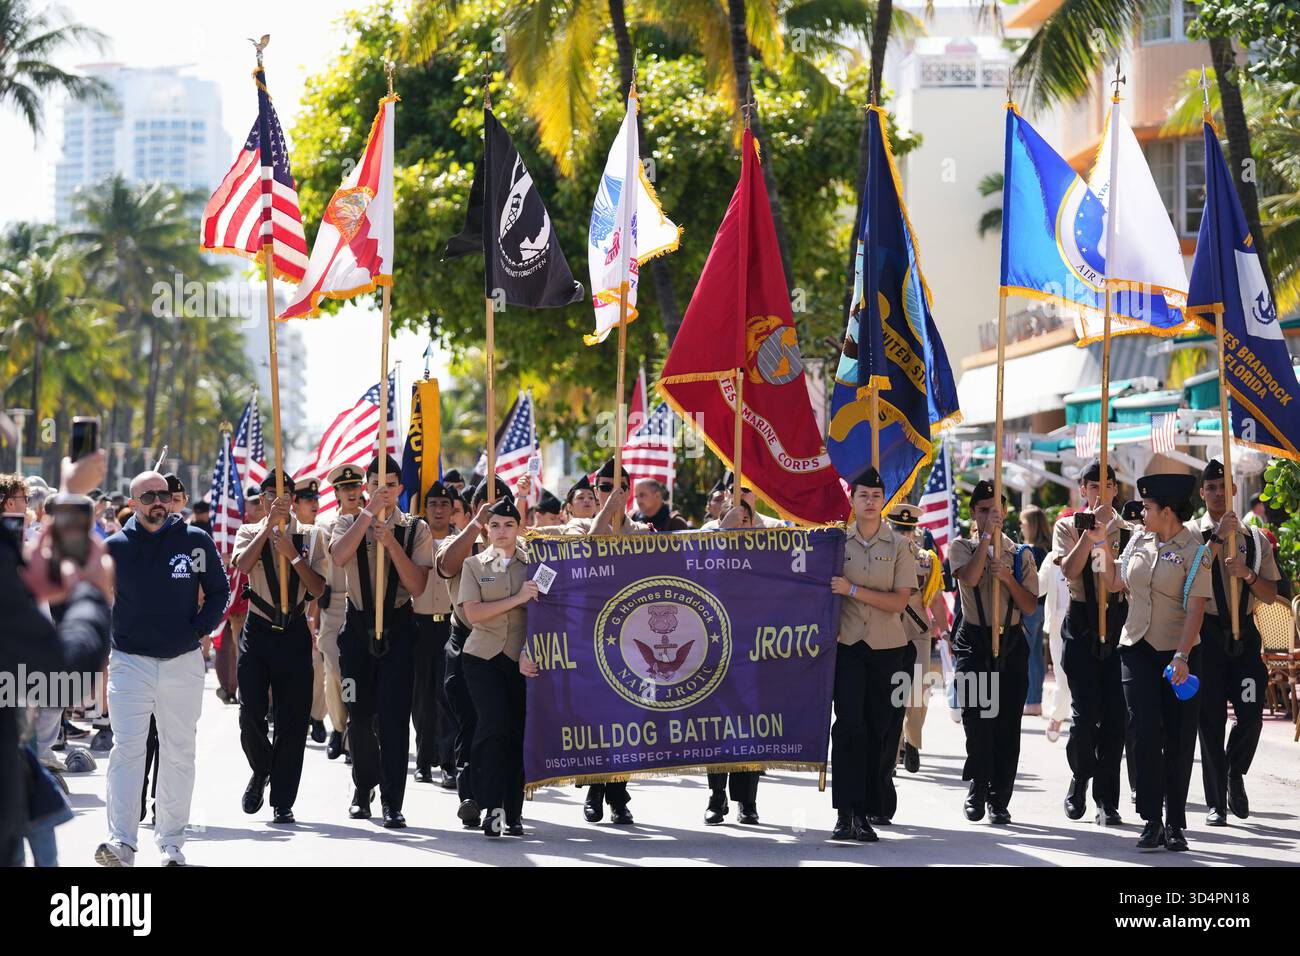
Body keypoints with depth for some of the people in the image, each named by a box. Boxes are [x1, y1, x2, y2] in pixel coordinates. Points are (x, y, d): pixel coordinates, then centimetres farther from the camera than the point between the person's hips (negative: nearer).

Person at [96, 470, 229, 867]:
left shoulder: (196, 541, 1)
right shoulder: (115, 547, 1)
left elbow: (219, 590, 9)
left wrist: (200, 628, -2)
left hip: (183, 662, 1)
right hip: (130, 662, -1)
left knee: (179, 753, 7)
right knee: (126, 751, -11)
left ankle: (171, 842, 14)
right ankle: (121, 842, -18)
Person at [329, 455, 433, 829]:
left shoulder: (415, 529, 2)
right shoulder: (349, 523, 4)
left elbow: (418, 585, -8)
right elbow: (339, 556, -19)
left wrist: (391, 542, -17)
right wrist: (370, 512, -21)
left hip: (398, 627, -2)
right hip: (358, 626, 2)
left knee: (394, 715, -9)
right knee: (359, 714, 10)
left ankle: (392, 802, -7)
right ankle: (363, 788, 30)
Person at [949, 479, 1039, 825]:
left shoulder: (1019, 553, 8)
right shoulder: (961, 547, 4)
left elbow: (1029, 606, 2)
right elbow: (970, 578, -18)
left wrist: (1008, 578, -14)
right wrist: (987, 535, -16)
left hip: (1011, 643, 2)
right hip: (974, 641, -2)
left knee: (1008, 724, 1)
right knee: (977, 718, -12)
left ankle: (999, 799, 9)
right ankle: (978, 790, 5)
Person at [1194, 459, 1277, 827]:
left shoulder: (1255, 538, 10)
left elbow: (1271, 594, 8)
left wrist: (1247, 574, -11)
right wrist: (1218, 538, -18)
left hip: (1244, 633, 2)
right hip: (1207, 632, -2)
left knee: (1251, 714, -4)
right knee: (1211, 718, 0)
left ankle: (1235, 774, 24)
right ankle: (1217, 802, 8)